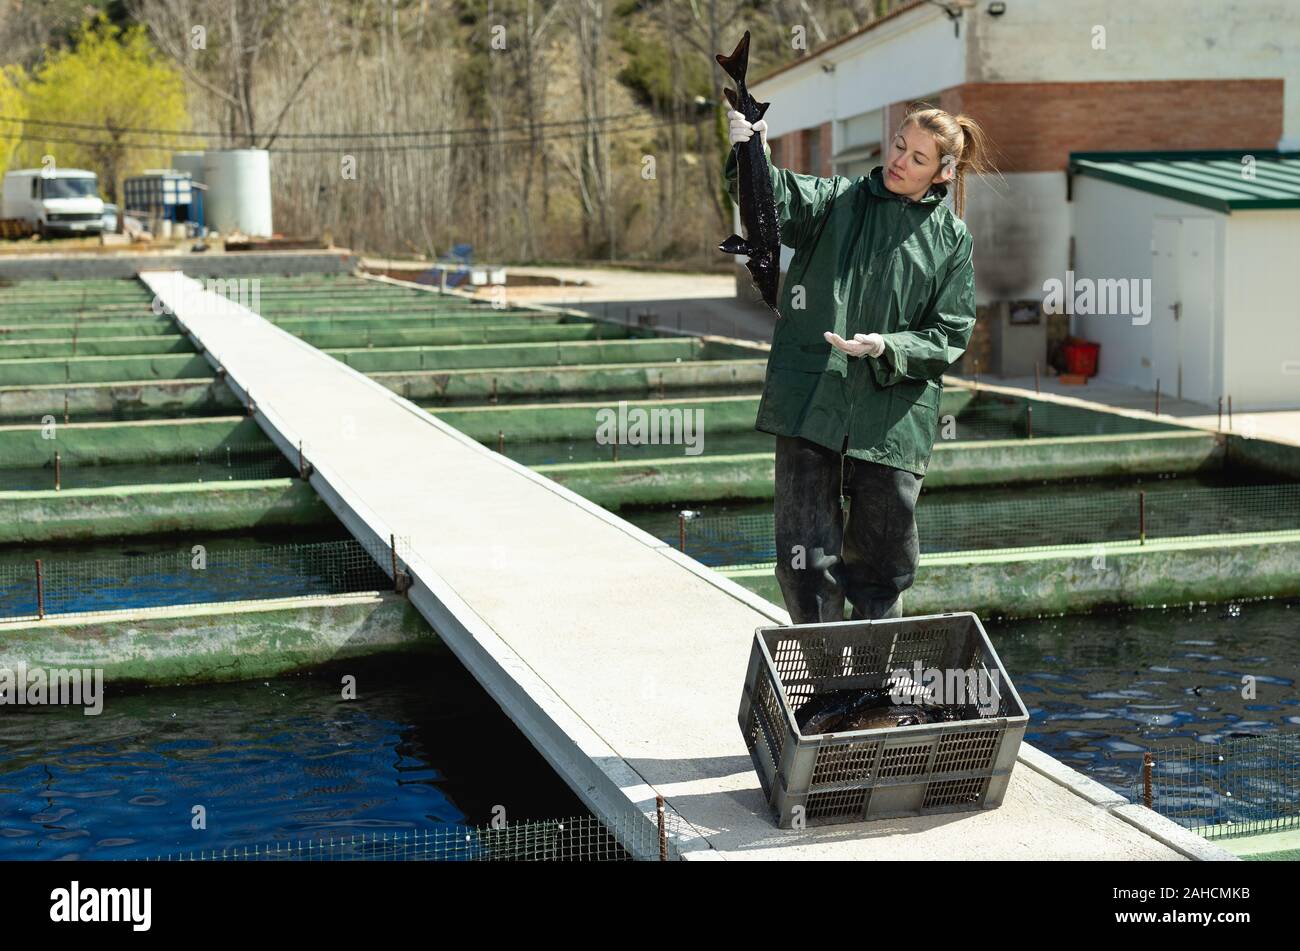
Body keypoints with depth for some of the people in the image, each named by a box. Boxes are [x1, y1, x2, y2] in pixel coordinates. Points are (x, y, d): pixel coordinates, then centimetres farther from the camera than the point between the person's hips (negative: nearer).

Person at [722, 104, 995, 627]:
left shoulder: (952, 239, 8)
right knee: (806, 561, -1)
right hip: (810, 403, -1)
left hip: (892, 419, 1)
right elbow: (779, 201, -13)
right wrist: (752, 158, -34)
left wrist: (886, 348, -13)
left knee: (884, 564, 11)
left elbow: (949, 337, 4)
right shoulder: (837, 200, 7)